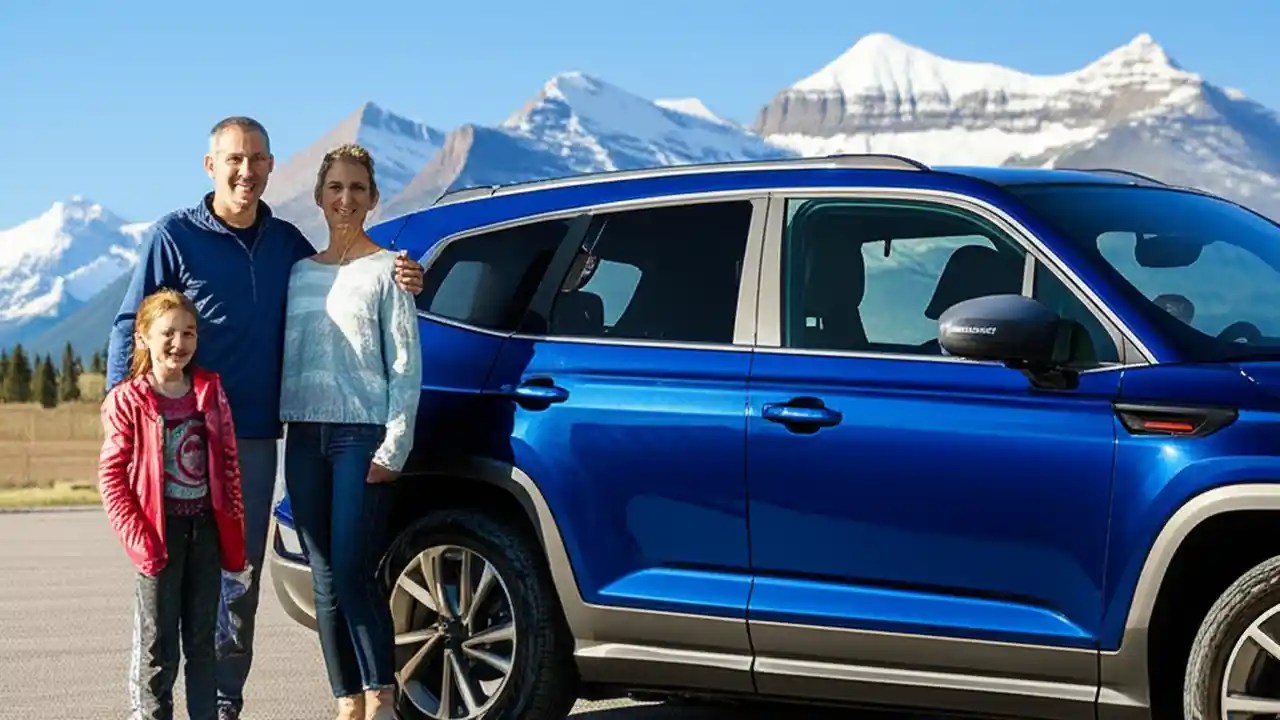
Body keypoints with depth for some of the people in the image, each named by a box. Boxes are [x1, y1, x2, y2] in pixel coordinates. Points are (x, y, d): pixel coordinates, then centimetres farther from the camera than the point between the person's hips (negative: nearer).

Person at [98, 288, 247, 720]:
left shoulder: (210, 392, 6)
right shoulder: (127, 401, -6)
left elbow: (229, 466, 8)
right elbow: (111, 474, -8)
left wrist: (234, 539, 5)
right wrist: (137, 536, -16)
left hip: (206, 529, 4)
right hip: (160, 533, -4)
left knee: (202, 640, 11)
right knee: (158, 647, 1)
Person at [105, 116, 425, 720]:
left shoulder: (287, 243, 11)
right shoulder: (175, 236, -2)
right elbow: (131, 327, -2)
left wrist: (400, 283, 2)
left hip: (255, 438, 4)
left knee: (241, 576, 9)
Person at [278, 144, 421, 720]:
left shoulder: (386, 270, 2)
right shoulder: (299, 272, 16)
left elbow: (405, 364, -2)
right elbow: (287, 359, 15)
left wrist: (393, 447, -9)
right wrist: (278, 423, 4)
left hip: (362, 435, -5)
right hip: (304, 437, 5)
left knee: (353, 573, -13)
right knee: (325, 582, 4)